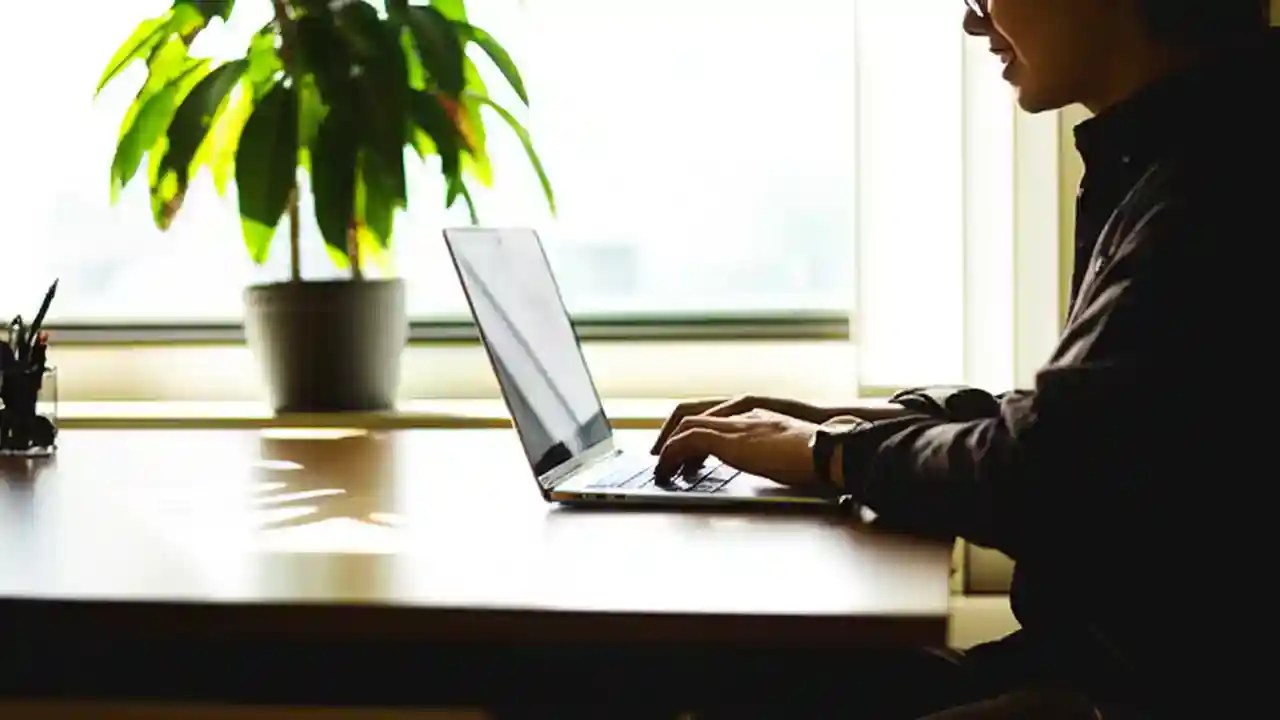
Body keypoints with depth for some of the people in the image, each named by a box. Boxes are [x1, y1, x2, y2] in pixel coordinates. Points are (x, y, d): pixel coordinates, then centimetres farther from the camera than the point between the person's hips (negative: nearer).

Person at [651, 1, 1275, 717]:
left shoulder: (1215, 171, -20)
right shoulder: (1192, 150, 12)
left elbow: (1037, 474, -22)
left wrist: (828, 451, -5)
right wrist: (853, 421, 7)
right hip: (1107, 642, 9)